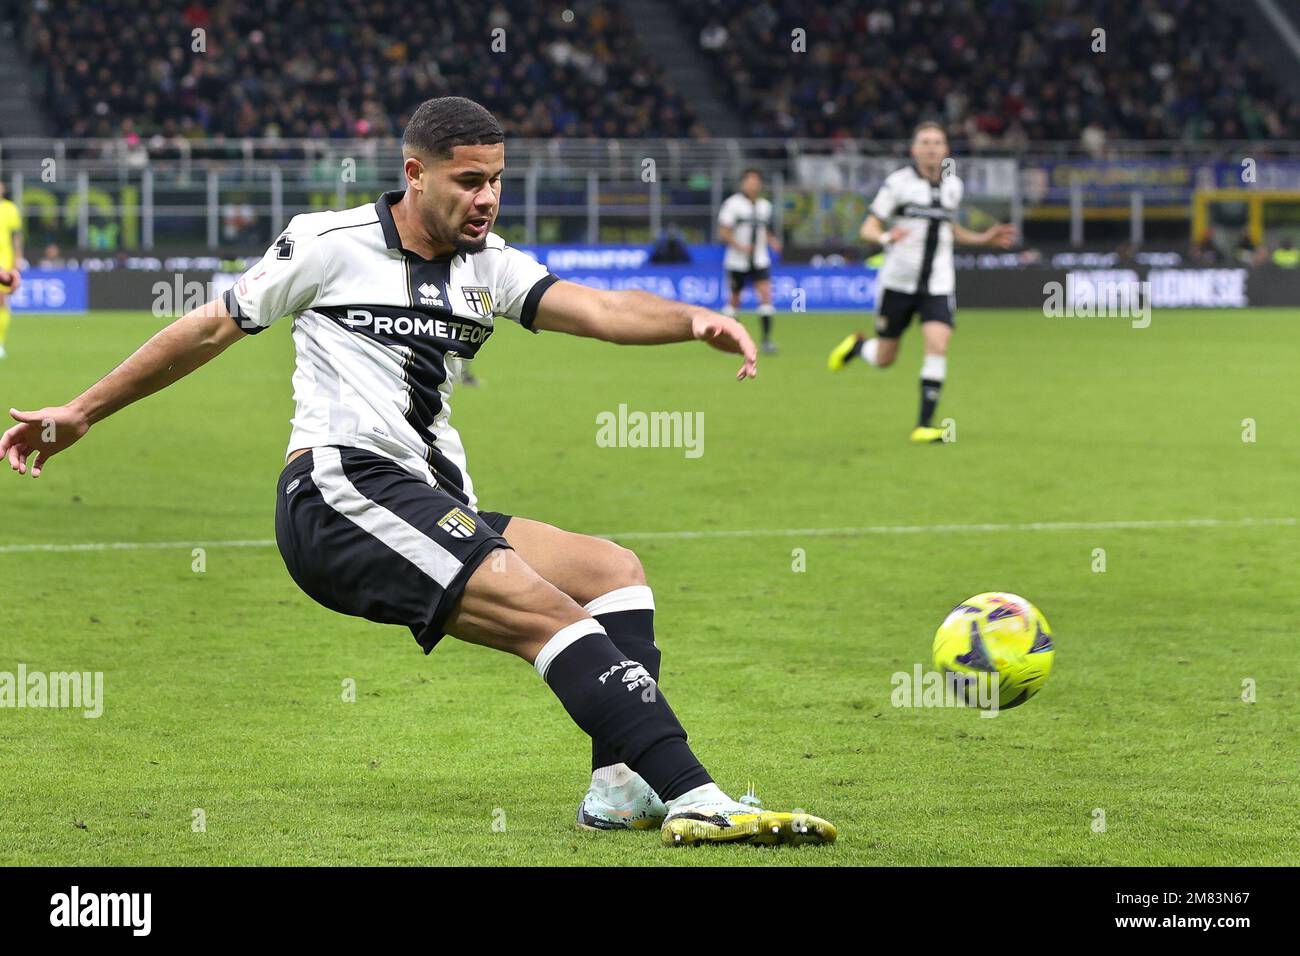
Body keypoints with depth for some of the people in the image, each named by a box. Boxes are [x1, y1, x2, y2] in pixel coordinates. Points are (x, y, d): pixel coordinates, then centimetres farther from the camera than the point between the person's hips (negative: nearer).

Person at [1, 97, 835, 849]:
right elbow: (212, 328, 12)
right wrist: (82, 412, 18)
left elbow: (602, 310, -1)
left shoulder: (488, 266, 15)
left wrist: (694, 321, -22)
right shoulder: (330, 245, 1)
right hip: (342, 487, -8)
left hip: (430, 506, 8)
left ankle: (621, 785, -15)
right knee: (546, 608, -23)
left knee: (616, 572, 3)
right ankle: (692, 798, -33)